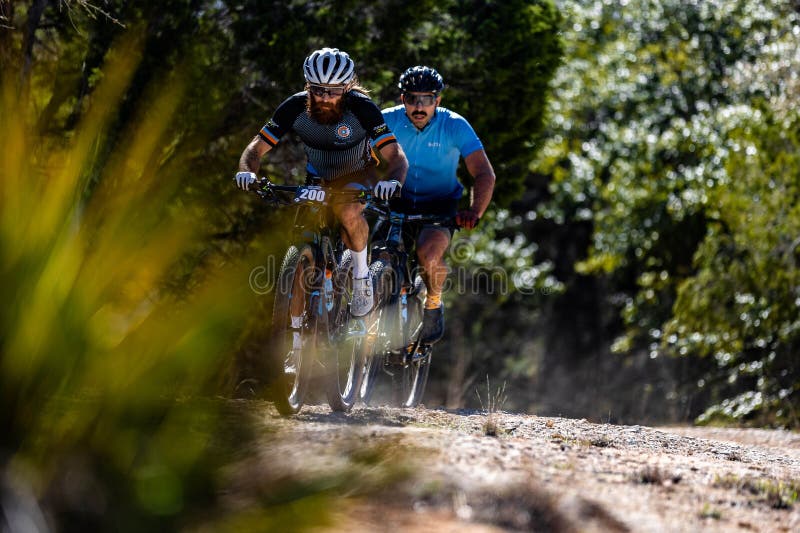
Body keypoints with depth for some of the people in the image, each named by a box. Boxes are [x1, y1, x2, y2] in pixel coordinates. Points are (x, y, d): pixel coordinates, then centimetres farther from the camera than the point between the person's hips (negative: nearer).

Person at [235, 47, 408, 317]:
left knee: (348, 211, -35)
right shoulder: (295, 107, -22)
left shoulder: (362, 108, -29)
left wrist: (392, 181, -57)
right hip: (317, 181, 3)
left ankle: (361, 274, -11)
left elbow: (396, 156, -34)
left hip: (357, 177, -3)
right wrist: (247, 171, -42)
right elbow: (256, 148, -19)